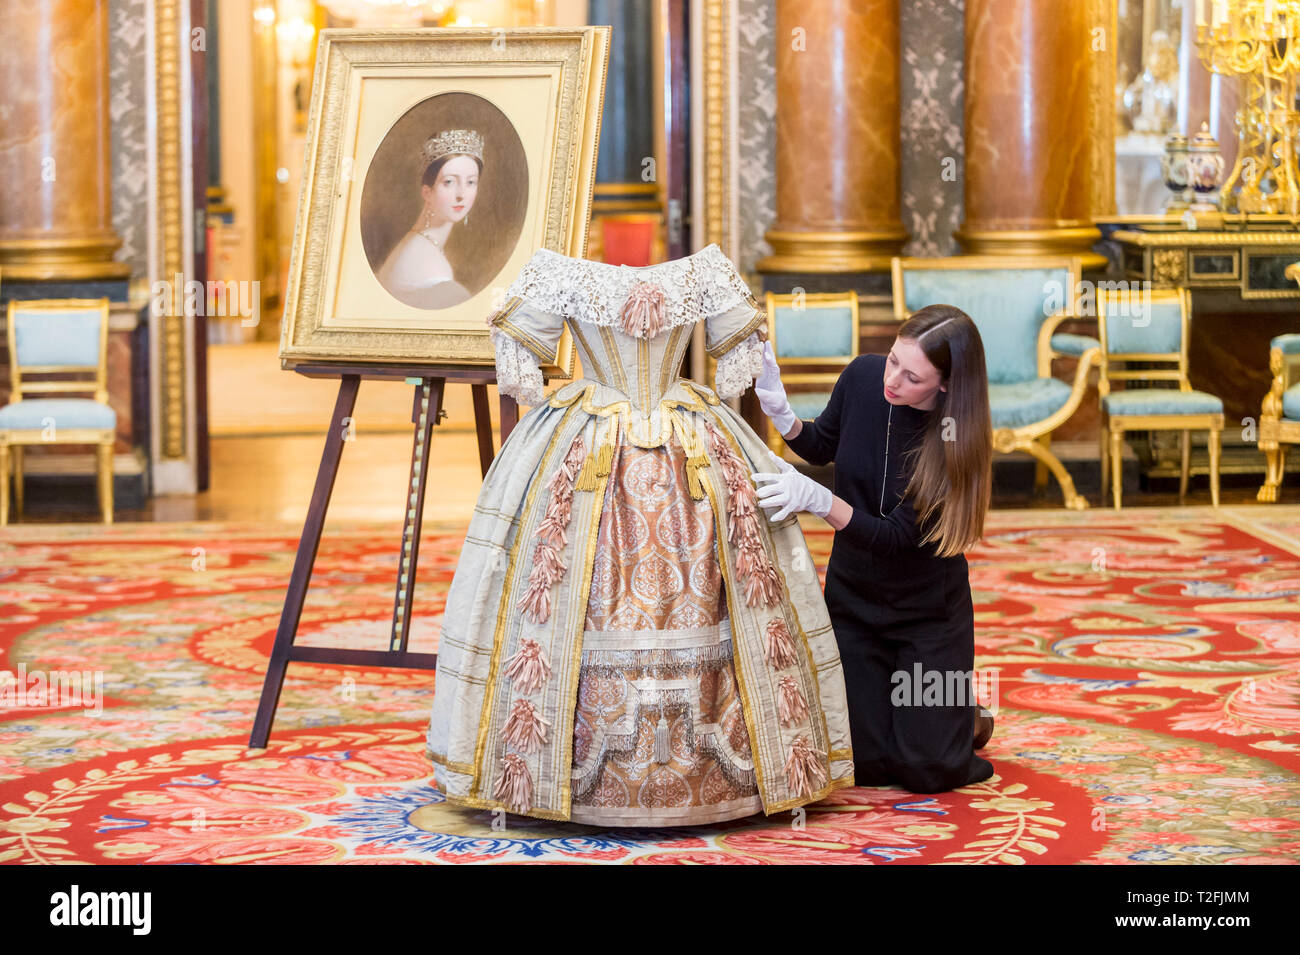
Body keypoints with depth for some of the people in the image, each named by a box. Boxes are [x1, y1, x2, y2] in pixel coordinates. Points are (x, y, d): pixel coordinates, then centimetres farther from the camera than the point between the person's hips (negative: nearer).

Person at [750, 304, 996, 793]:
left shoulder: (957, 437, -25)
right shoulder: (863, 377, -14)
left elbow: (898, 536, -28)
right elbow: (822, 447, 7)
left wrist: (818, 499, -41)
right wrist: (782, 416, -14)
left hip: (927, 610, -3)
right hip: (853, 596, 3)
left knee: (927, 770, -2)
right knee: (866, 765, 2)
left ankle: (968, 715, 30)